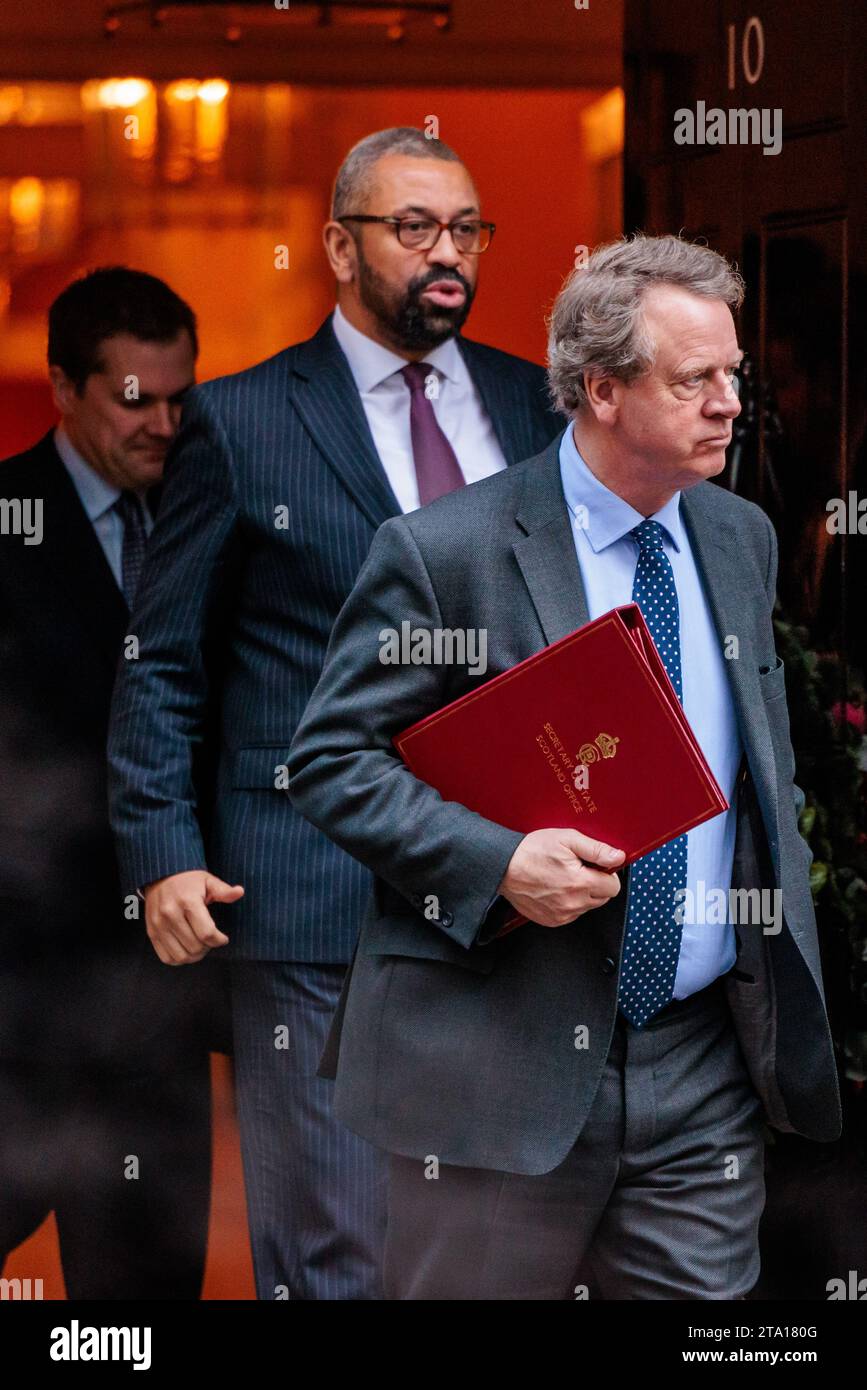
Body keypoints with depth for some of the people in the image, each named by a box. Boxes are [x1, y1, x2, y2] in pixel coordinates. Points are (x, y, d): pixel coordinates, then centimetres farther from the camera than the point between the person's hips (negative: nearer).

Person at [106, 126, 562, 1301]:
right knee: (332, 1247, 0)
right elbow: (162, 663, 2)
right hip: (313, 886, -3)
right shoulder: (241, 420, 1)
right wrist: (163, 853, -8)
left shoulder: (536, 406, 11)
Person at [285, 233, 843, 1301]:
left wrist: (785, 940, 12)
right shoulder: (443, 552, -8)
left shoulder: (744, 540, 12)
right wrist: (497, 862, -20)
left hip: (708, 1071, 5)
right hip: (501, 1066, -5)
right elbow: (328, 760, -7)